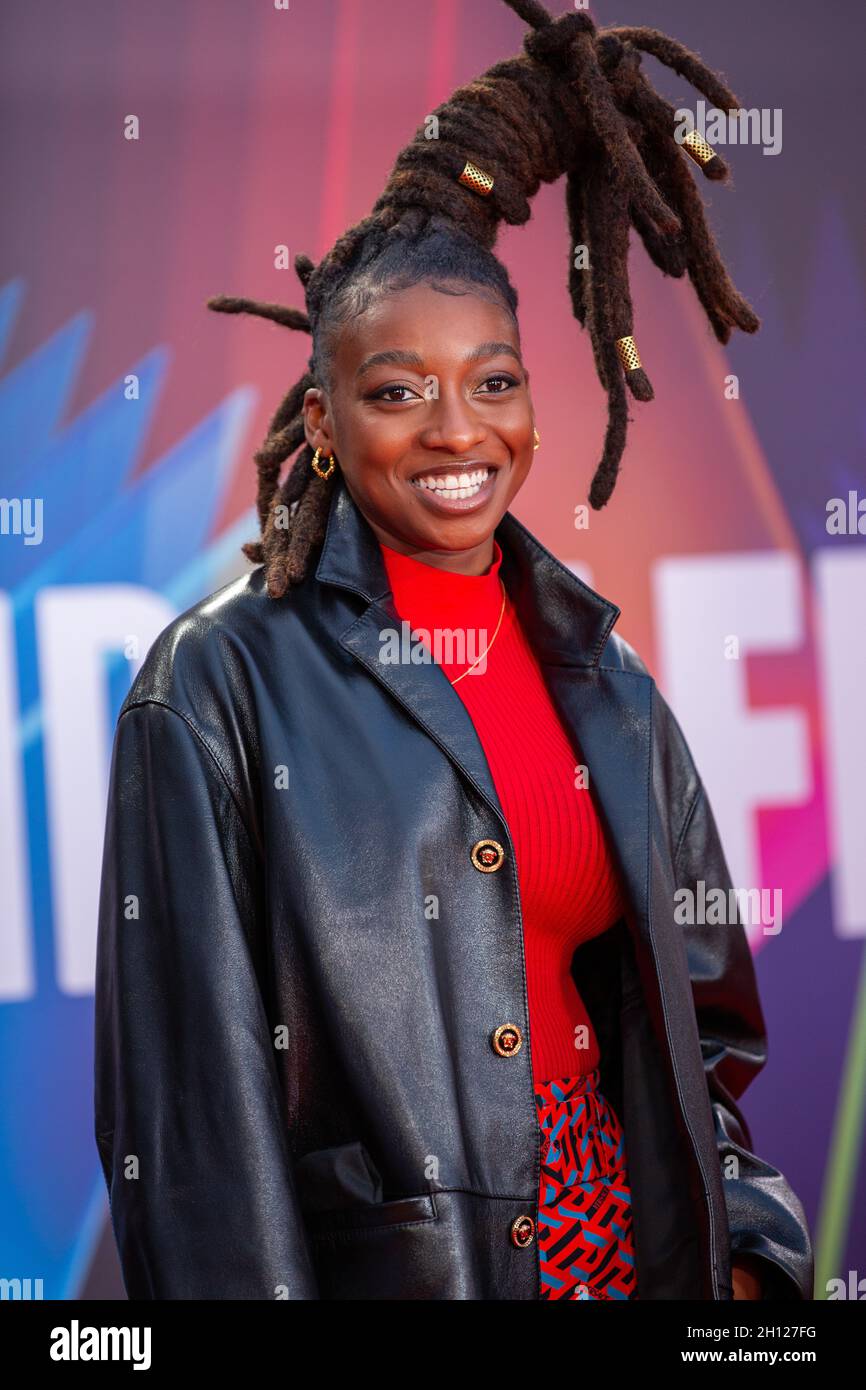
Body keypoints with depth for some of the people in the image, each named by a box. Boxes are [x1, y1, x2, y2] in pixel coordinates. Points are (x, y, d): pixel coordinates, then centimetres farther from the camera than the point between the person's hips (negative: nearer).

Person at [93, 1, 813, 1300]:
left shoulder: (599, 677, 7)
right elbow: (194, 1072, -12)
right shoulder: (224, 681, -10)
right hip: (360, 1256, -5)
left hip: (626, 1241, 5)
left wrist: (743, 1243, 4)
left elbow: (694, 996, 13)